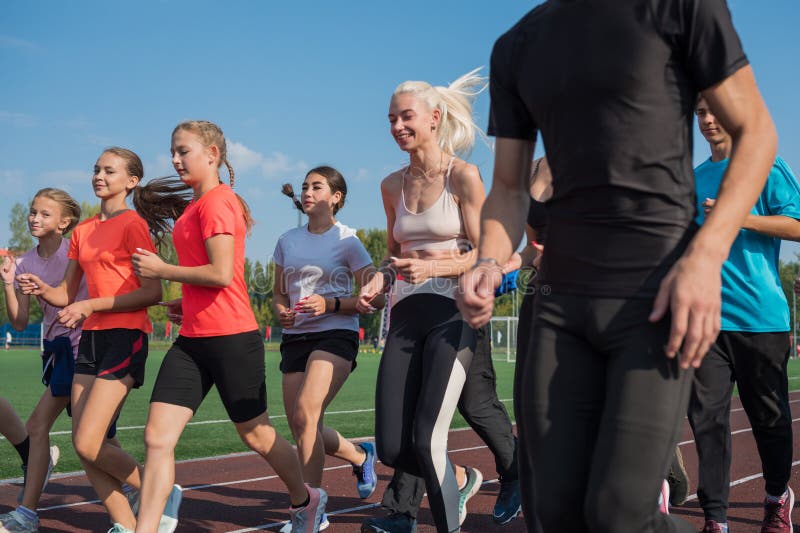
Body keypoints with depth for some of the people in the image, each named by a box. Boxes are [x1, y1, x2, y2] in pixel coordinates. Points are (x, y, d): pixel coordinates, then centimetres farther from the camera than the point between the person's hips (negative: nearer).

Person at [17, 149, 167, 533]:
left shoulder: (133, 224, -6)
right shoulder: (82, 231, 16)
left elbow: (152, 292, -13)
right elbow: (66, 295, 17)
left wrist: (91, 305, -18)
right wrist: (43, 290, -5)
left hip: (125, 336, -7)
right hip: (91, 337, 8)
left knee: (88, 444, -14)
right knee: (83, 446, 1)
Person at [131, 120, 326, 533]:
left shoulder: (216, 202, -13)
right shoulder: (193, 205, 16)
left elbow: (220, 274, -21)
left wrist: (161, 270, -10)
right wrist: (187, 302, 12)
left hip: (231, 338, -8)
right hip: (192, 339, 8)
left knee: (257, 436, 9)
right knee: (157, 438, -2)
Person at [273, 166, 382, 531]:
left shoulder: (346, 241, -3)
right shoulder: (287, 241, 12)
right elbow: (279, 292, 20)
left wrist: (330, 304, -18)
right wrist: (281, 311, -3)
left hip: (336, 336, -6)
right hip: (296, 338, 6)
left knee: (305, 413, -23)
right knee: (301, 427, 3)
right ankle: (361, 455, 34)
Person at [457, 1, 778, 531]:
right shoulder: (516, 48, 13)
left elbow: (756, 131, -1)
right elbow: (509, 191, 13)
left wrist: (707, 257, -16)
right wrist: (488, 265, -9)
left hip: (658, 296, -5)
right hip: (561, 296, 5)